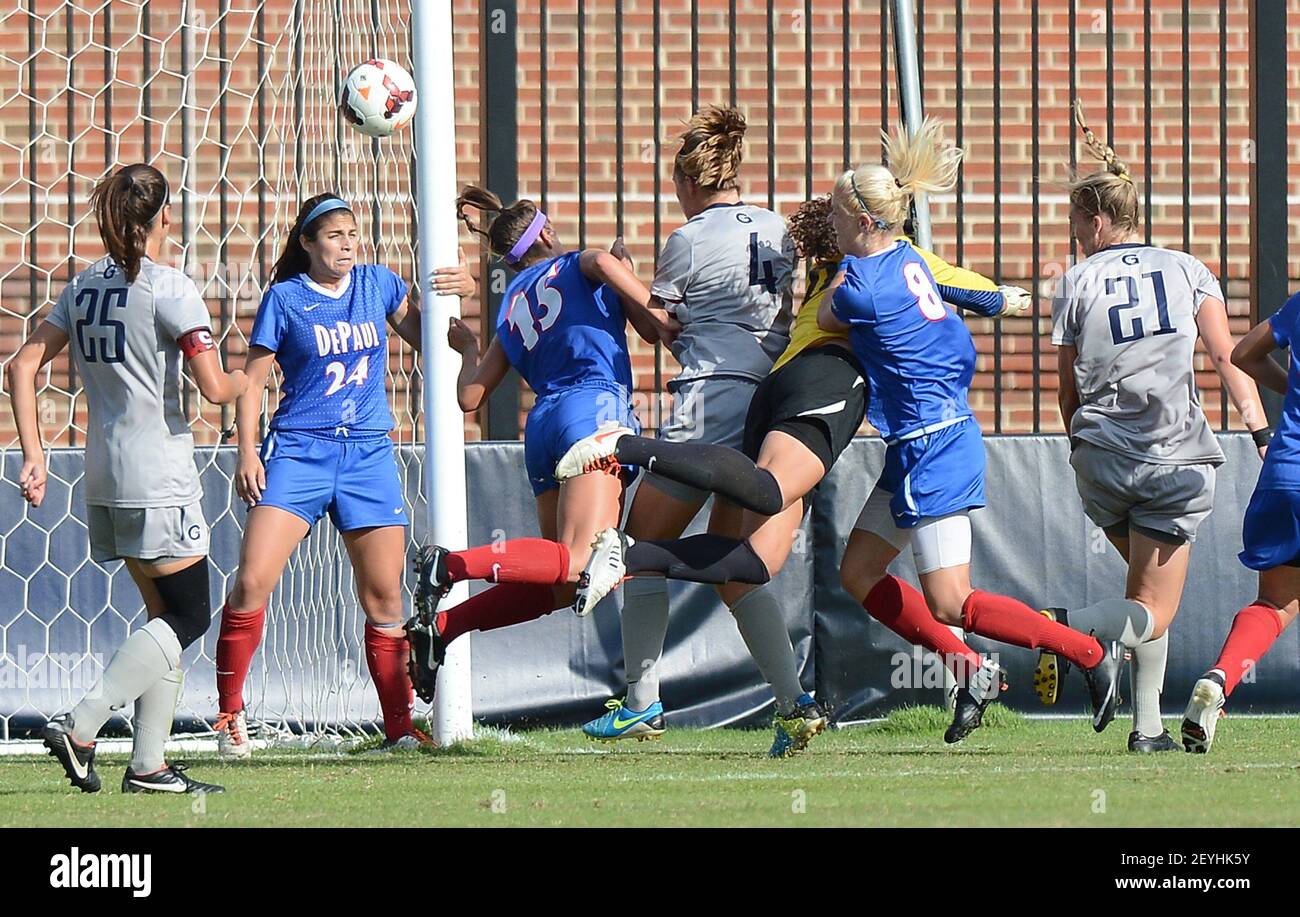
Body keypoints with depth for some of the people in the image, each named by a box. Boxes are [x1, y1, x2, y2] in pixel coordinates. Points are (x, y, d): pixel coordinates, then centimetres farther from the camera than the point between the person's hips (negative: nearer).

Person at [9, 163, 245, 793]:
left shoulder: (83, 287, 9)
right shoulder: (170, 289, -12)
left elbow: (23, 367, 7)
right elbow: (213, 388, -16)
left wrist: (33, 456, 8)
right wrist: (244, 381, 6)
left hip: (105, 479, 8)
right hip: (159, 478, -8)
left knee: (165, 612, 15)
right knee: (187, 618, -1)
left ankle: (148, 764, 9)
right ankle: (81, 726, -15)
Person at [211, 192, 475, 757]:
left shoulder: (378, 284, 10)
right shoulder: (284, 298, 1)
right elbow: (253, 382, 3)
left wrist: (456, 295, 3)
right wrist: (247, 453, -8)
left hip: (368, 455, 3)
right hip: (298, 451, -3)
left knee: (384, 598, 1)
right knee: (252, 583, -15)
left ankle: (399, 727, 8)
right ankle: (230, 714, -3)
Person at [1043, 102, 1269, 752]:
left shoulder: (1076, 283, 7)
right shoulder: (1186, 270, 8)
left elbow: (1068, 392, 12)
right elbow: (1228, 359, -3)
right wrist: (1261, 428, -6)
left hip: (1100, 458, 2)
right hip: (1176, 461, -2)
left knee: (1147, 584, 23)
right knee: (1153, 613, 0)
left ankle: (1147, 727, 9)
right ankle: (1068, 627, -33)